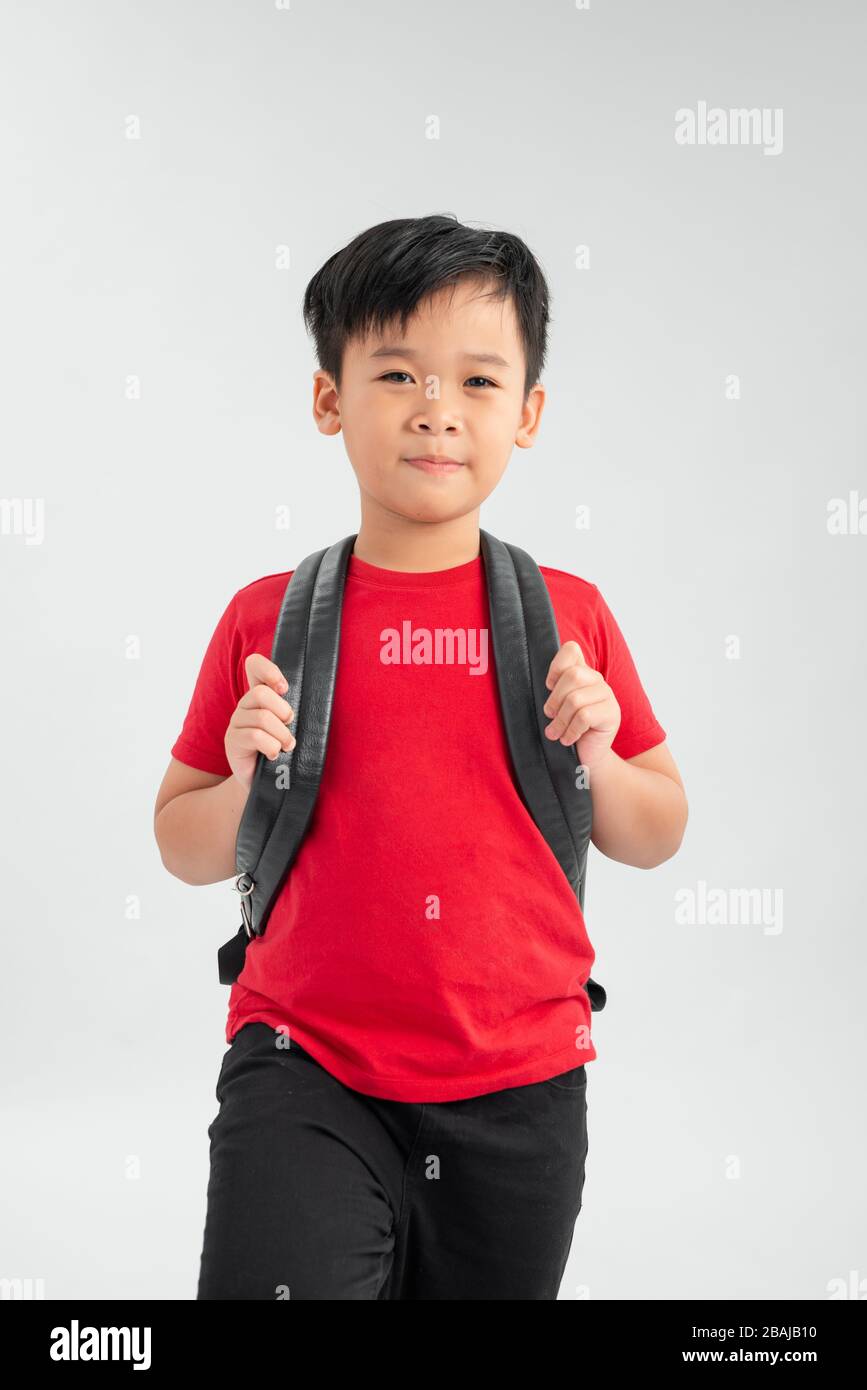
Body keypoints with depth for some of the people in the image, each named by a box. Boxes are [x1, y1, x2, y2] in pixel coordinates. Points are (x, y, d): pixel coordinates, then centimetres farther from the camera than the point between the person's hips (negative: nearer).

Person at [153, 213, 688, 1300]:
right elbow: (185, 850, 6)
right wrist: (248, 782, -14)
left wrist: (597, 759, -11)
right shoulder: (267, 619, -2)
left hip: (517, 1088, 2)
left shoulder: (569, 615, 0)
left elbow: (658, 836, 9)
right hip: (307, 1072, -1)